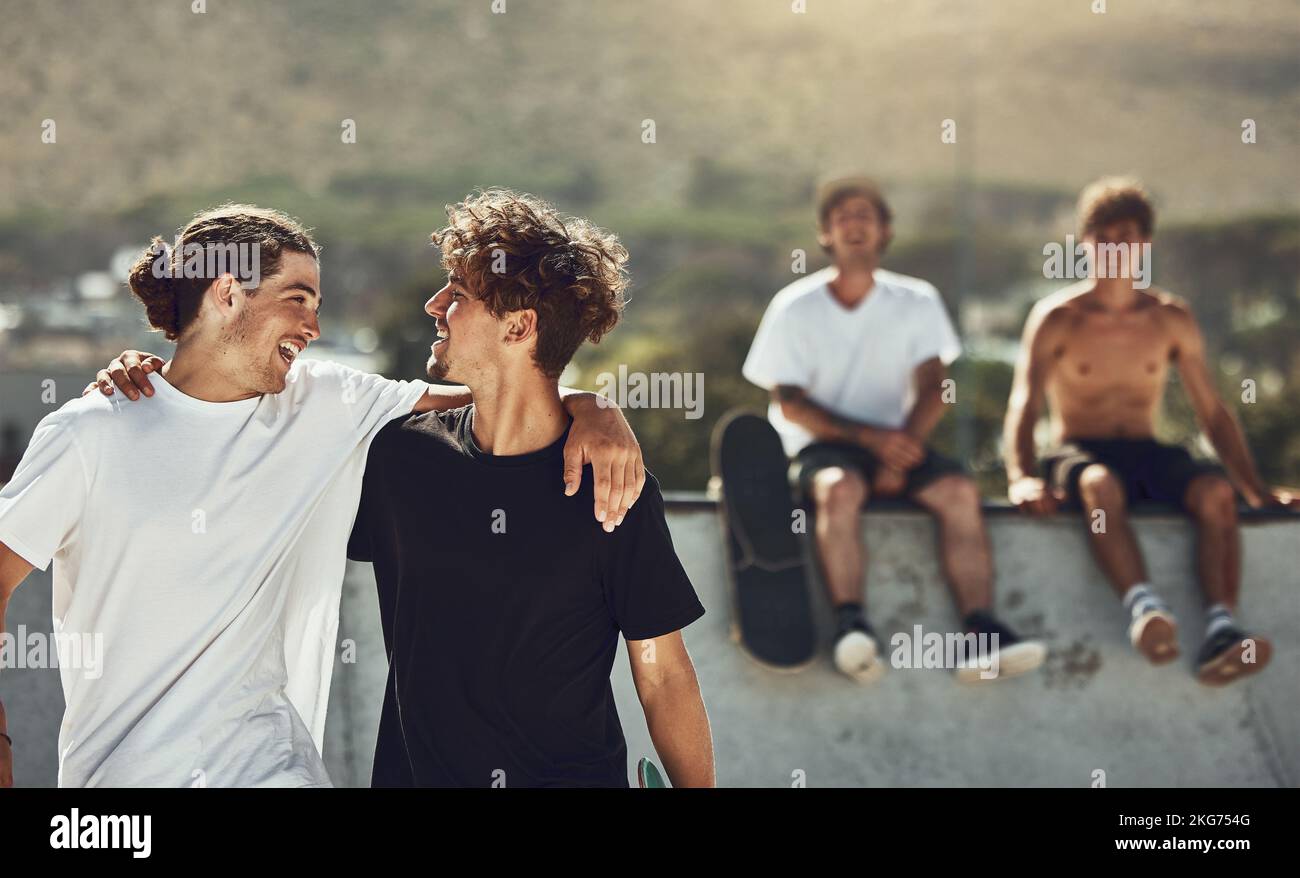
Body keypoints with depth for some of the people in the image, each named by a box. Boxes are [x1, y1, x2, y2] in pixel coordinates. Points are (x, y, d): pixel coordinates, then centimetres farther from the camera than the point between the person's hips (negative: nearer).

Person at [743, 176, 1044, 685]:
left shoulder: (916, 303, 10)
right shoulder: (796, 308, 3)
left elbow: (932, 389, 1)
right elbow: (790, 403, -4)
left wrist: (901, 451, -18)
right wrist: (871, 437, -17)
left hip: (895, 442, 3)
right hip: (819, 444, -2)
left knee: (959, 490, -27)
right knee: (841, 487, -37)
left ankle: (982, 635, -37)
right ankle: (852, 628, -46)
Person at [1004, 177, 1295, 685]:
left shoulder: (1171, 319, 12)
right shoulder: (1056, 319, 4)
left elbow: (1213, 412, 13)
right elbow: (1023, 407, -7)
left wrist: (1255, 488, 2)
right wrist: (1021, 477, -27)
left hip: (1147, 453, 3)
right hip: (1079, 453, -2)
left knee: (1217, 492, -32)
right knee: (1101, 486, -41)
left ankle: (1222, 632, -49)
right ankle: (1143, 606, -62)